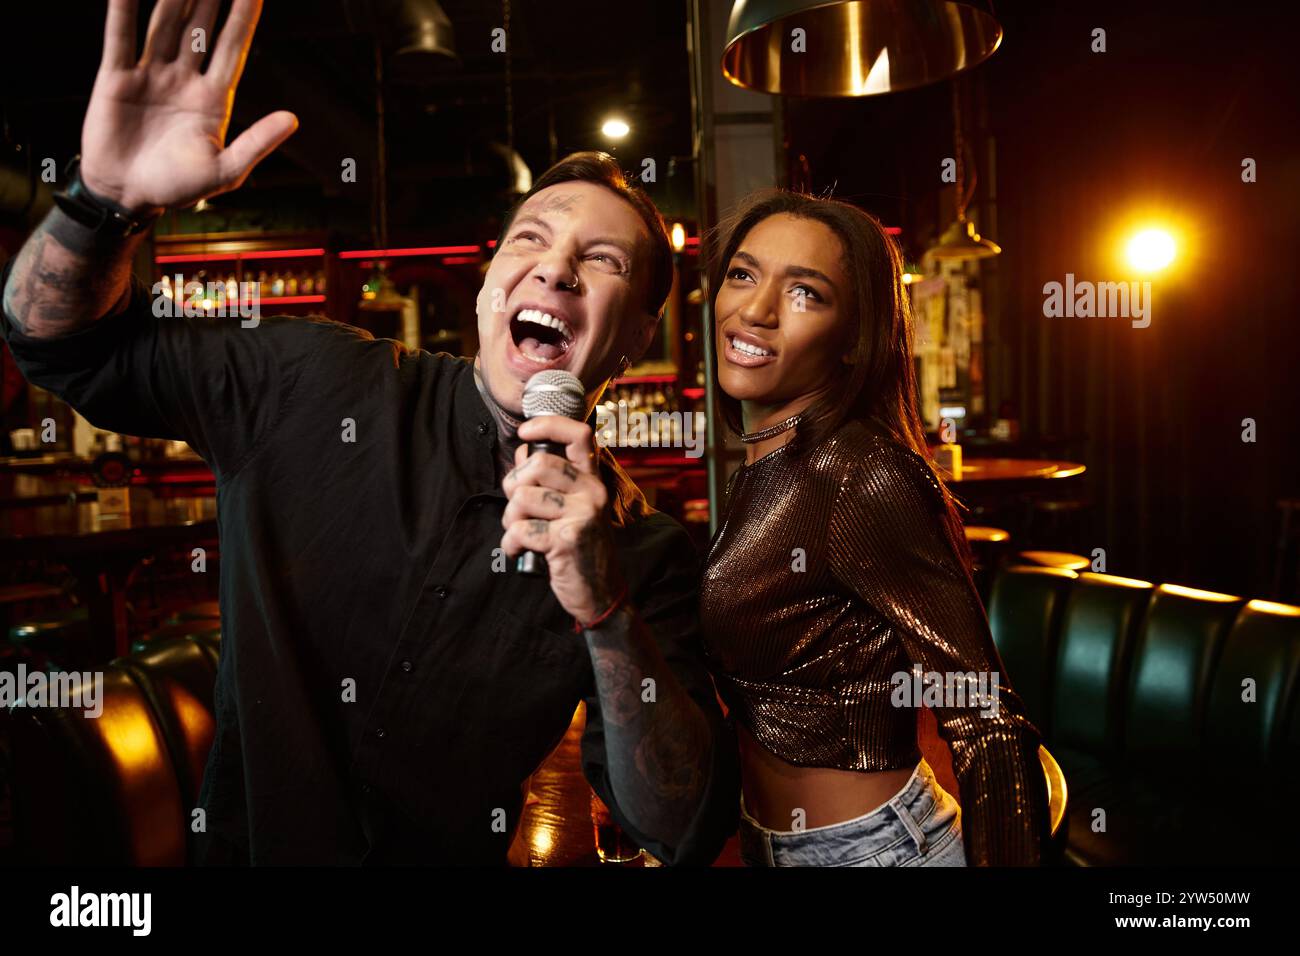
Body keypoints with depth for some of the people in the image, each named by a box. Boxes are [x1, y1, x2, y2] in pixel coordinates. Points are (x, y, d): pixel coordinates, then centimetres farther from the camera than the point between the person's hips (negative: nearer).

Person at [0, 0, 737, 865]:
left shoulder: (641, 546, -10)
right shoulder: (322, 384, -8)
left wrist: (606, 609, -27)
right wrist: (110, 200, -19)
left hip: (456, 857, -1)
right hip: (241, 844, 2)